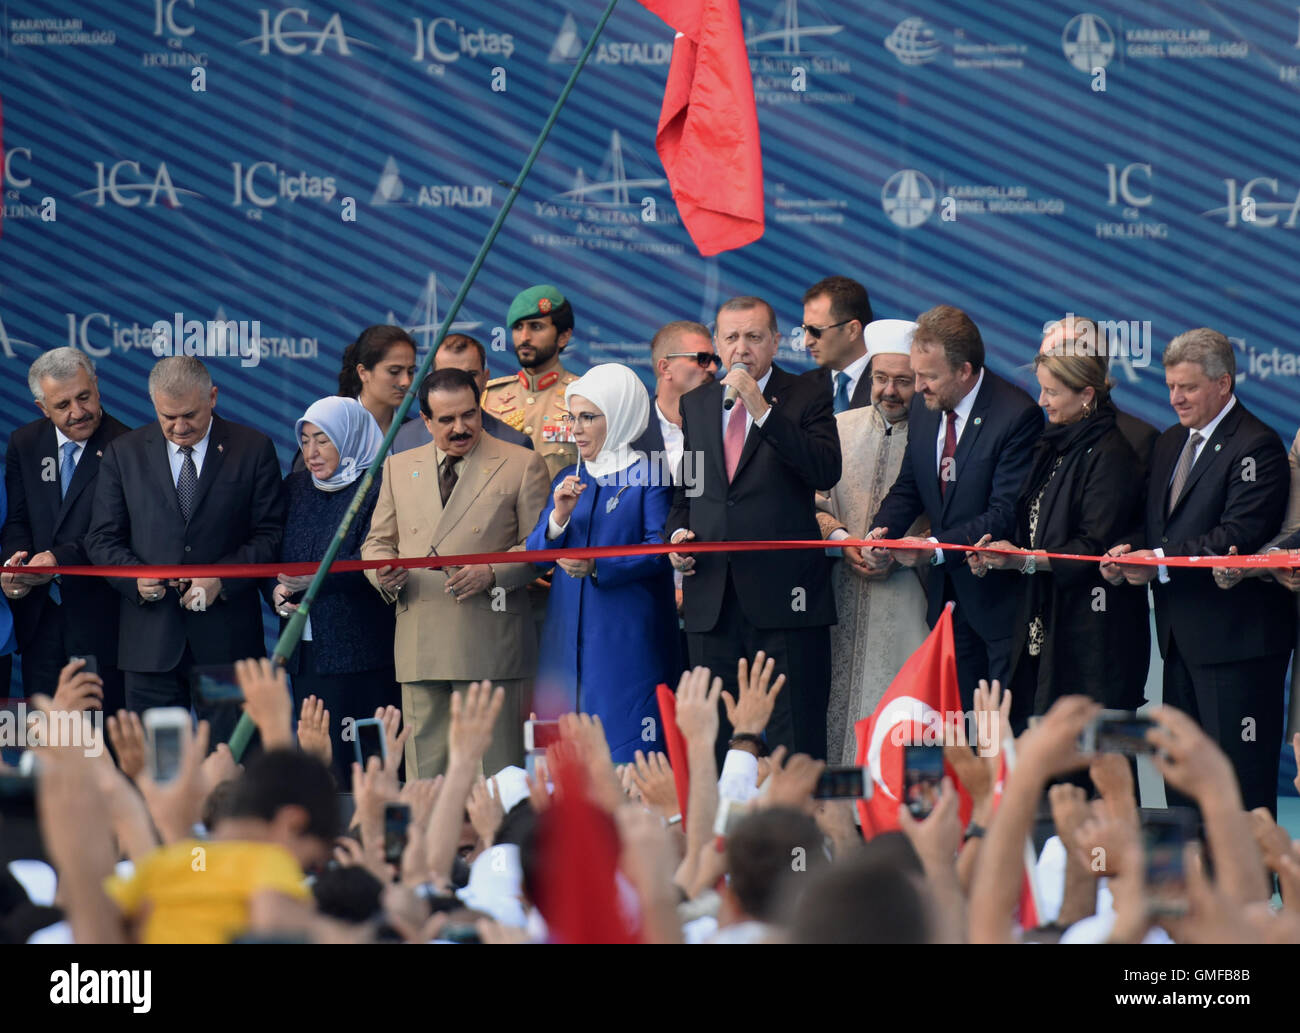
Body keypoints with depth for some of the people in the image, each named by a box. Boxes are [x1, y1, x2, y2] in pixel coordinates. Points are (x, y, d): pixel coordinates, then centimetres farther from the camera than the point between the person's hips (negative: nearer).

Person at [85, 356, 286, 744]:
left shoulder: (253, 449, 4)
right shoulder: (123, 453, 8)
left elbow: (271, 534, 2)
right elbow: (102, 539, 8)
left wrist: (221, 579, -13)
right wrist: (134, 576, -12)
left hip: (226, 637, -1)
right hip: (150, 638, 1)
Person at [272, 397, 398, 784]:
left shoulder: (377, 488, -4)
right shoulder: (295, 487, 16)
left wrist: (318, 578, -26)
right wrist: (276, 591, 0)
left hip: (359, 650, -6)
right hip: (306, 650, 6)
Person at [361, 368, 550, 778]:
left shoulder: (523, 465, 5)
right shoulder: (399, 467, 18)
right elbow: (378, 540, 21)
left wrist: (492, 572, -14)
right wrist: (383, 570, -2)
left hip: (490, 643, -3)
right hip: (420, 647, 4)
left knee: (493, 765, -6)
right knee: (425, 766, 1)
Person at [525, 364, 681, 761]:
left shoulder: (650, 476, -1)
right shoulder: (569, 480, 16)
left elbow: (660, 549, -11)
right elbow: (535, 553, 10)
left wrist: (598, 567, -22)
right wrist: (559, 516, -10)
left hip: (629, 636, -5)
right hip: (572, 635, 5)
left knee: (628, 750, -10)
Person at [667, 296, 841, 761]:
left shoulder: (804, 398, 1)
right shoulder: (695, 404, 16)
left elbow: (826, 471, -16)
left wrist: (762, 410, -19)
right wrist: (677, 532, 5)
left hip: (784, 597, -5)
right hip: (712, 597, 5)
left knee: (792, 739, -6)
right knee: (717, 737, 6)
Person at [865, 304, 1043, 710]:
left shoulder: (1017, 415, -18)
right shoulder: (923, 407, 6)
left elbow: (1006, 514, -21)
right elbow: (907, 488, 15)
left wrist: (937, 548, -27)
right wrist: (881, 532, -6)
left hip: (999, 596, -7)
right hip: (948, 593, 7)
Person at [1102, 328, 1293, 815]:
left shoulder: (1256, 446, -13)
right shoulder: (1171, 442, 17)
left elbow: (1239, 537, -21)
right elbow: (1154, 520, 20)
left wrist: (1160, 561, -23)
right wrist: (1129, 551, -3)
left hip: (1235, 637, -9)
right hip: (1182, 637, 9)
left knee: (1240, 781, -6)